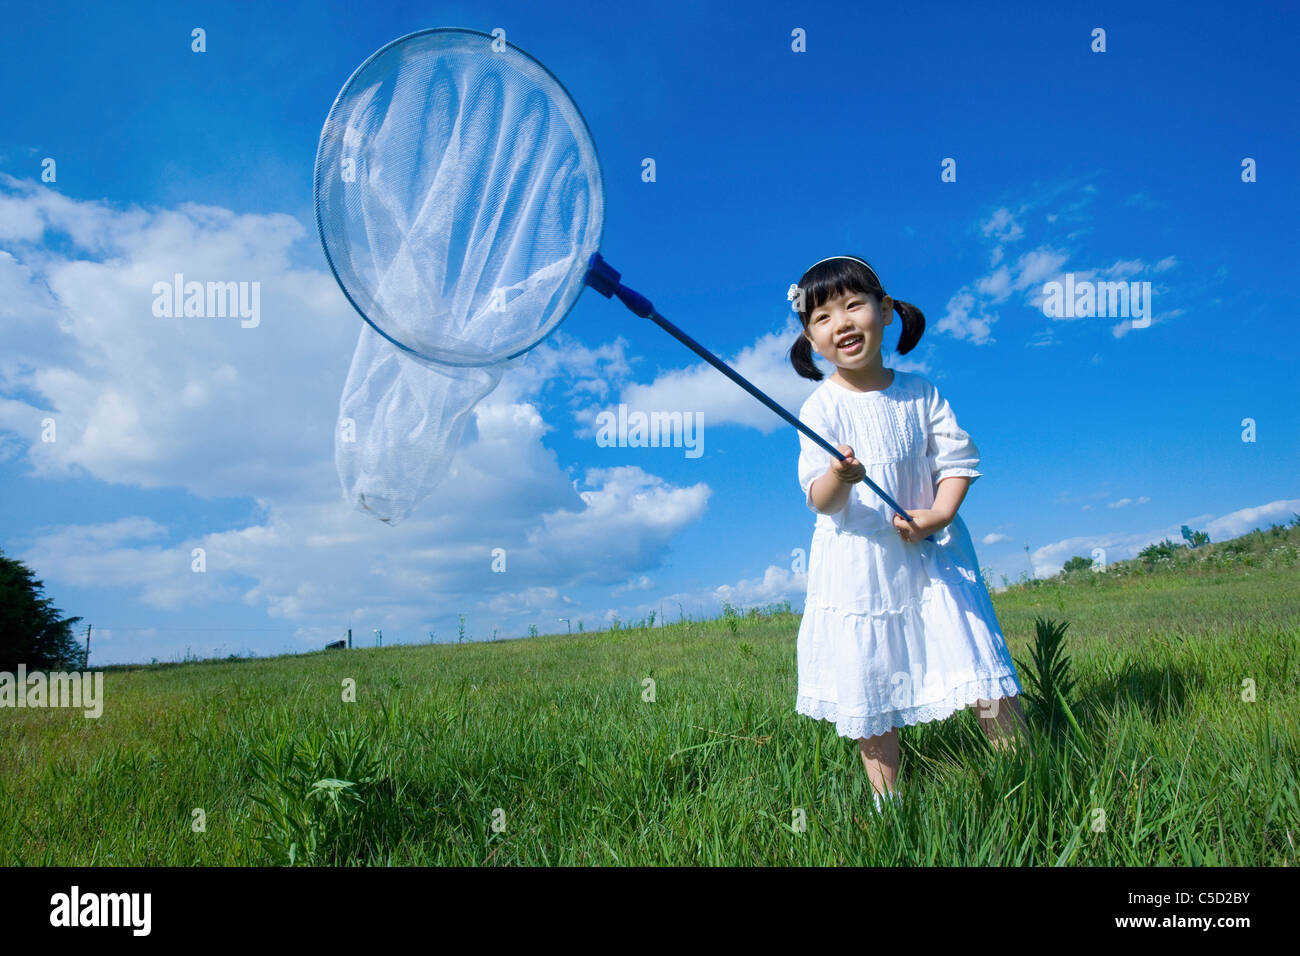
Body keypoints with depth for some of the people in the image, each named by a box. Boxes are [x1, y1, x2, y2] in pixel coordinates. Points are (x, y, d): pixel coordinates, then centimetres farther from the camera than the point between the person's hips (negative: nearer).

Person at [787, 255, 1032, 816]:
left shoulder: (920, 394, 0)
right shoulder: (822, 409, -8)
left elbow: (958, 459, 4)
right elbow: (820, 501, -14)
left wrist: (937, 516, -13)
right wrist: (839, 478, -37)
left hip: (930, 557, 2)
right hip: (857, 566, -1)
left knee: (984, 676, 0)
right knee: (869, 689, 7)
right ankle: (887, 800, 25)